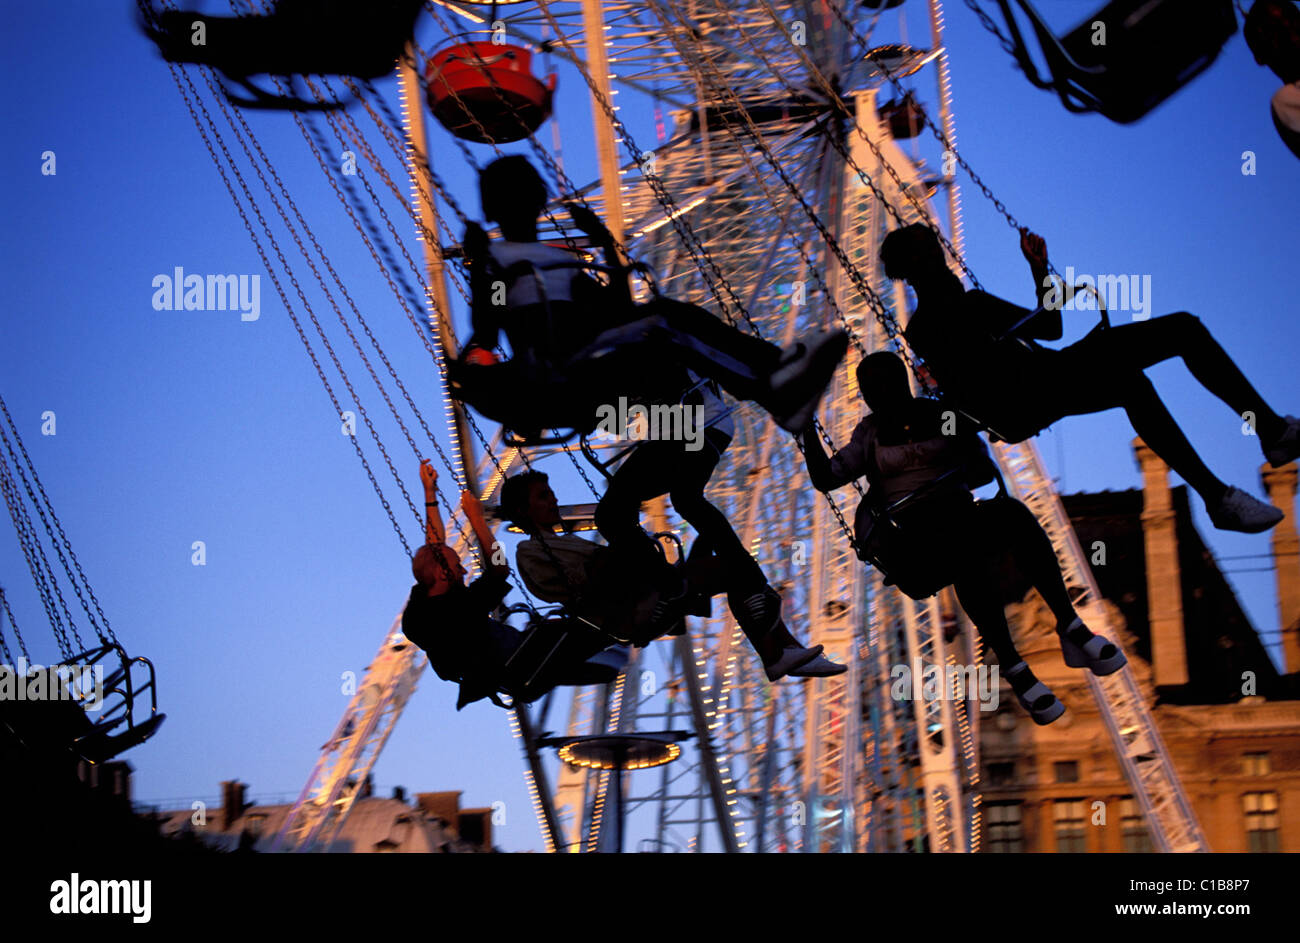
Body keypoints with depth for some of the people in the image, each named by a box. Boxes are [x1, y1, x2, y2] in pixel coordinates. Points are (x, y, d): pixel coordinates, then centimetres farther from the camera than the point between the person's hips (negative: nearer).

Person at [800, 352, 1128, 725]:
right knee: (971, 548, -38)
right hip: (916, 539, -2)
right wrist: (807, 428, 0)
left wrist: (961, 478, -9)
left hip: (960, 514, 2)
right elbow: (825, 478, 10)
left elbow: (986, 469, 12)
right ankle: (1012, 666, -37)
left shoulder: (939, 415, 15)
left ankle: (1070, 627, -33)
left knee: (1011, 511, -34)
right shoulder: (870, 433, 16)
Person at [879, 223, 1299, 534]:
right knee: (1128, 379, -29)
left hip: (1052, 369, 9)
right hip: (1021, 400, -9)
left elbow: (1051, 329, 31)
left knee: (1184, 328, 12)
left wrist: (1040, 270, 22)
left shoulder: (974, 301, 30)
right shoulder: (923, 328, 4)